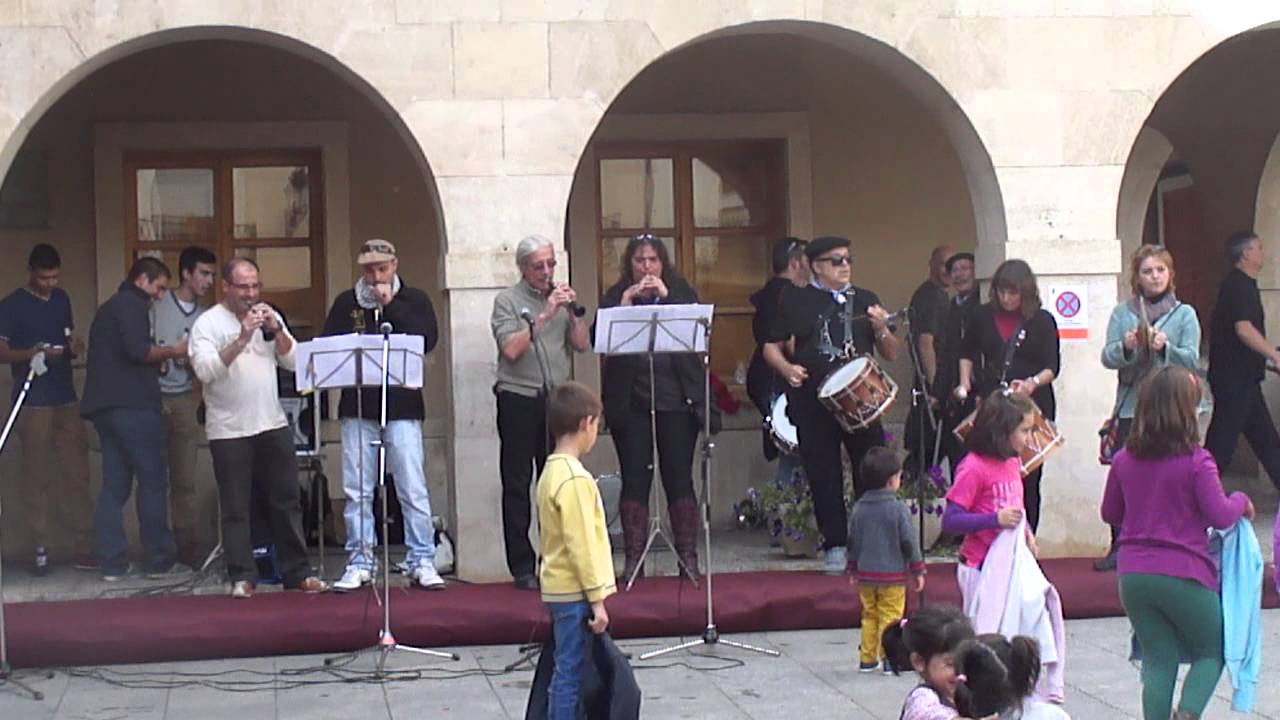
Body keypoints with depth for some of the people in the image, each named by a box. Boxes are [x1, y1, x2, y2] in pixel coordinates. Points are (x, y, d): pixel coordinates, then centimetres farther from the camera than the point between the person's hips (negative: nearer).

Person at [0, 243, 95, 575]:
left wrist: (75, 347, 0)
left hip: (66, 398, 5)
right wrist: (31, 354, -24)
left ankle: (83, 546, 7)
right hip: (33, 402, -5)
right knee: (37, 476, -2)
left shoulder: (61, 299, 13)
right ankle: (39, 549, 4)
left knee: (76, 474, 4)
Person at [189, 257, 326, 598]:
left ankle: (297, 572, 14)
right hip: (229, 430, -4)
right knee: (235, 509, -1)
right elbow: (205, 370, -17)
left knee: (287, 502, 7)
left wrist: (276, 331, -8)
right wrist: (242, 337, -22)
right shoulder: (208, 323, -3)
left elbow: (294, 362, 7)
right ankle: (242, 577, 4)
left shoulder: (269, 316, 11)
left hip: (272, 424, 4)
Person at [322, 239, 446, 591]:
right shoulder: (346, 303, 12)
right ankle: (360, 562, 10)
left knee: (413, 488, -5)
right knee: (357, 489, 2)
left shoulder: (414, 300, 7)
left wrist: (390, 306, -9)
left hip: (402, 406, -2)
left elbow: (428, 338, -9)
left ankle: (422, 562, 1)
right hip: (357, 406, 2)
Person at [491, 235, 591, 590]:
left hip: (556, 399, 4)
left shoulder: (562, 296, 12)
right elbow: (511, 349, -12)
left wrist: (574, 311, -10)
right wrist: (545, 315, -16)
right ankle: (522, 567, 3)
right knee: (517, 486, -1)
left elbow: (582, 345, 5)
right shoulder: (508, 301, 0)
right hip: (519, 401, -4)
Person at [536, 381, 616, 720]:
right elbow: (582, 544, -20)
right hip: (575, 593, -10)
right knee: (571, 675, -6)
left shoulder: (551, 472, 12)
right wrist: (597, 599, -16)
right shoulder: (575, 479, -18)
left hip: (559, 589, 10)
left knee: (567, 672, 13)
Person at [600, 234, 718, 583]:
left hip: (676, 400, 0)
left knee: (680, 478, 1)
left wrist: (666, 297, -13)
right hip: (630, 403, 0)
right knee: (634, 479, 0)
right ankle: (632, 559, 5)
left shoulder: (680, 292, 9)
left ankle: (688, 557, 6)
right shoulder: (615, 296, 8)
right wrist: (626, 302, -13)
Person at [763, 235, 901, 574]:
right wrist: (787, 368, -12)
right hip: (813, 403, -1)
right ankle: (835, 547, 11)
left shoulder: (865, 300, 11)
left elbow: (891, 354, 12)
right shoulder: (795, 301, 7)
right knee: (824, 476, 2)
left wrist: (881, 329, -8)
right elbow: (771, 347, 8)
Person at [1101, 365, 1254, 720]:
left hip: (1133, 576, 4)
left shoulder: (1124, 460, 3)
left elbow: (1110, 513, 14)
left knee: (1158, 660, 12)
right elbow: (1220, 516, -12)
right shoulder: (1196, 461, -13)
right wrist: (1242, 501, 7)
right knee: (1211, 653, 13)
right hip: (1184, 576, -4)